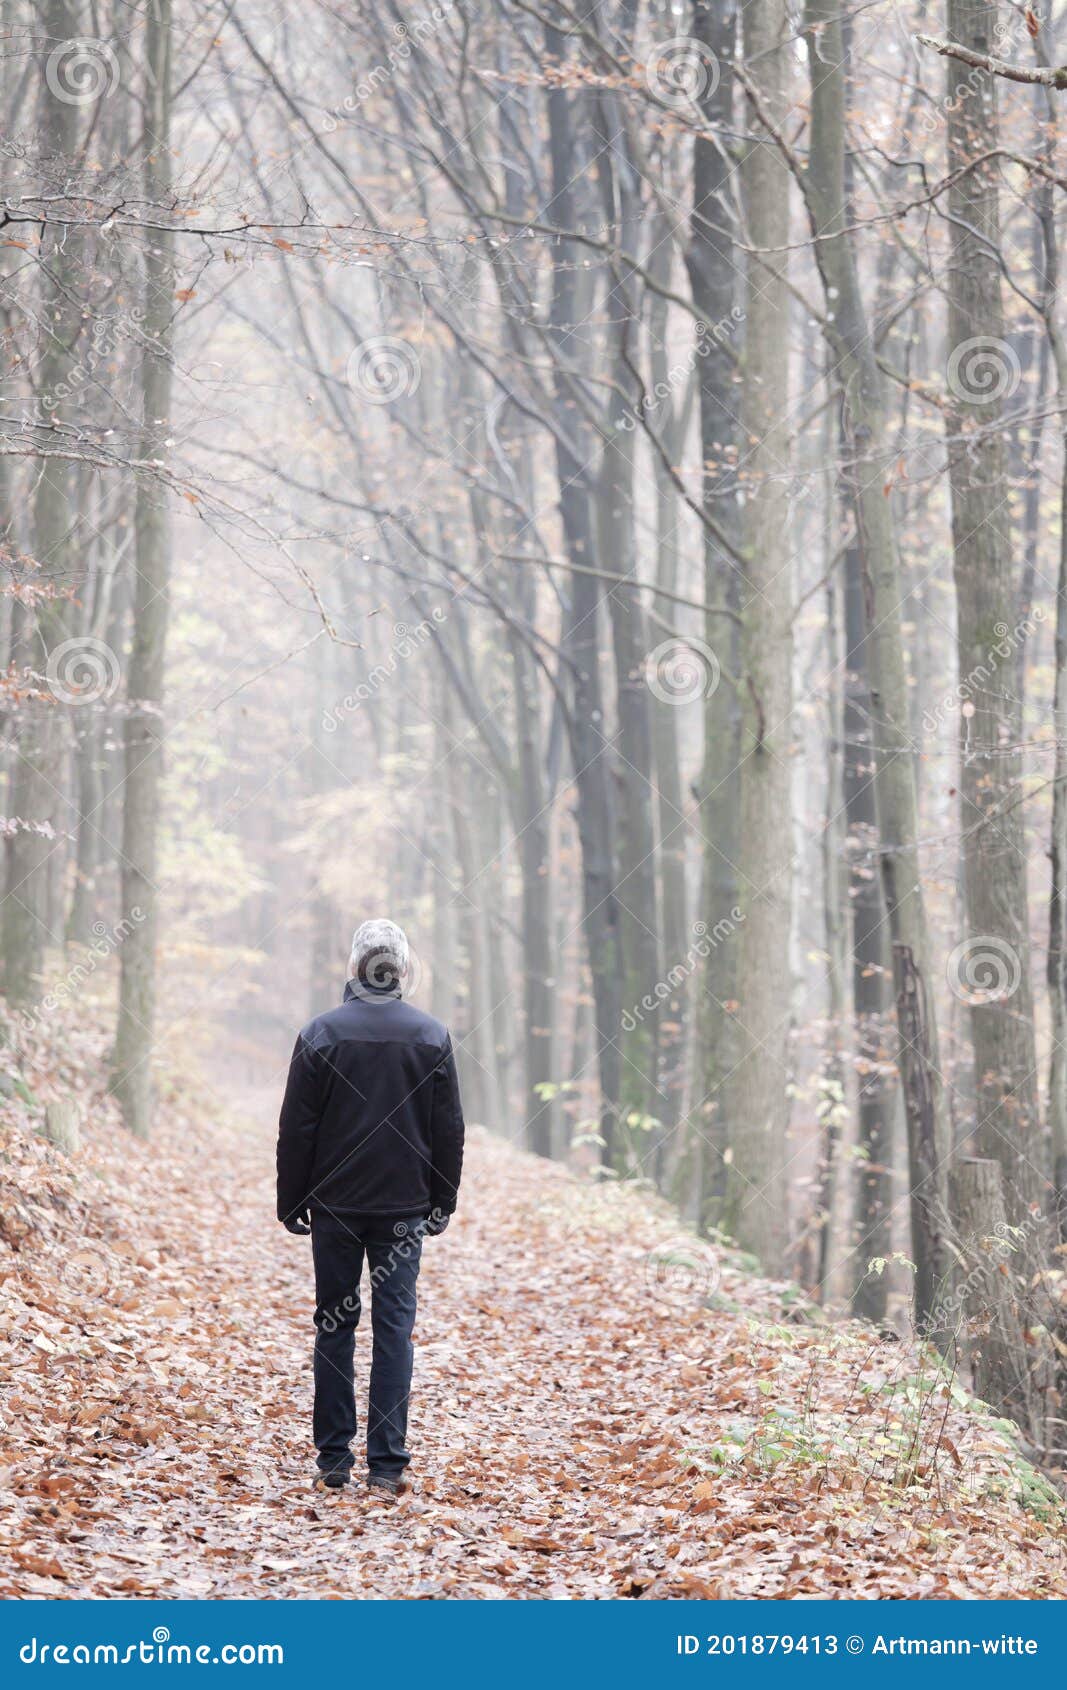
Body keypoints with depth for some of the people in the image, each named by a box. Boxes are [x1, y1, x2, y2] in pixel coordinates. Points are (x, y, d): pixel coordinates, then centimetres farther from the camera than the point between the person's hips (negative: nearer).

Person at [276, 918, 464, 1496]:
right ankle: (386, 1463, -3)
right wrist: (443, 1204, 13)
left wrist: (291, 1203, 7)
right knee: (394, 1329, 1)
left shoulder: (321, 1034, -4)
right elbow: (449, 1130, 4)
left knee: (335, 1326, 8)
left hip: (334, 1207, 0)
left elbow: (296, 1129, -2)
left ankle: (333, 1459, 9)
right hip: (404, 1208, 0)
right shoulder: (432, 1036, 0)